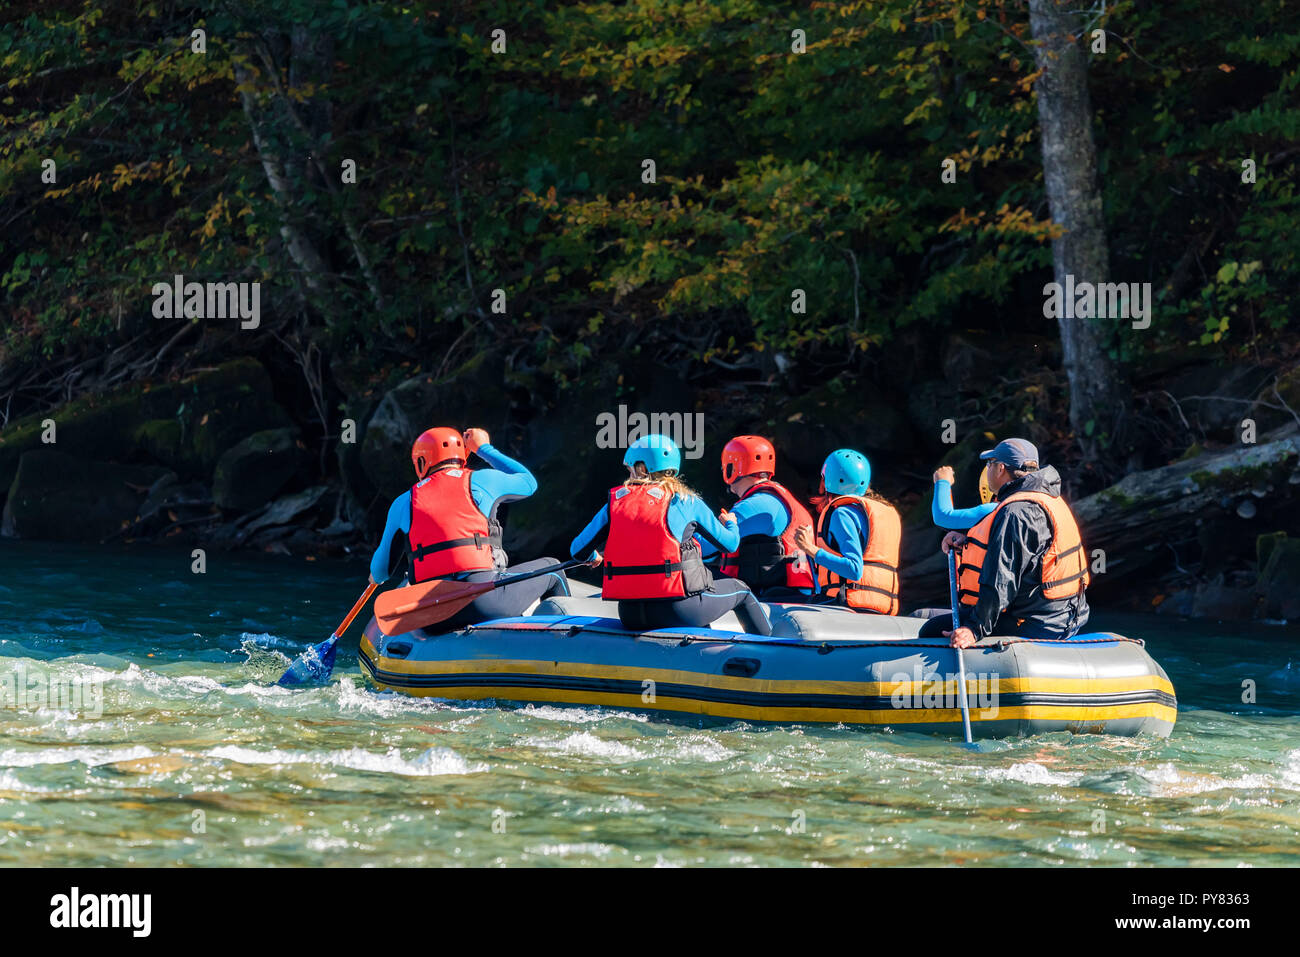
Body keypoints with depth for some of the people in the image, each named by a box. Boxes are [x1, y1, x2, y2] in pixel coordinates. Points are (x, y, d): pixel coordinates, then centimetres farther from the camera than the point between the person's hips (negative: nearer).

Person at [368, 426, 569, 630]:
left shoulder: (403, 503, 15)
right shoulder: (480, 481, 9)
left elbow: (379, 571, 22)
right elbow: (528, 482, 30)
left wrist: (376, 575, 47)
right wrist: (485, 448, 40)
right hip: (483, 603, -2)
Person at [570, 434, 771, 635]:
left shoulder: (615, 500, 6)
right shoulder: (684, 500, 0)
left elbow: (578, 550, 8)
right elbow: (730, 543, 8)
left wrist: (594, 557, 32)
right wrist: (730, 524, 33)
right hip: (677, 611, -4)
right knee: (739, 589, 25)